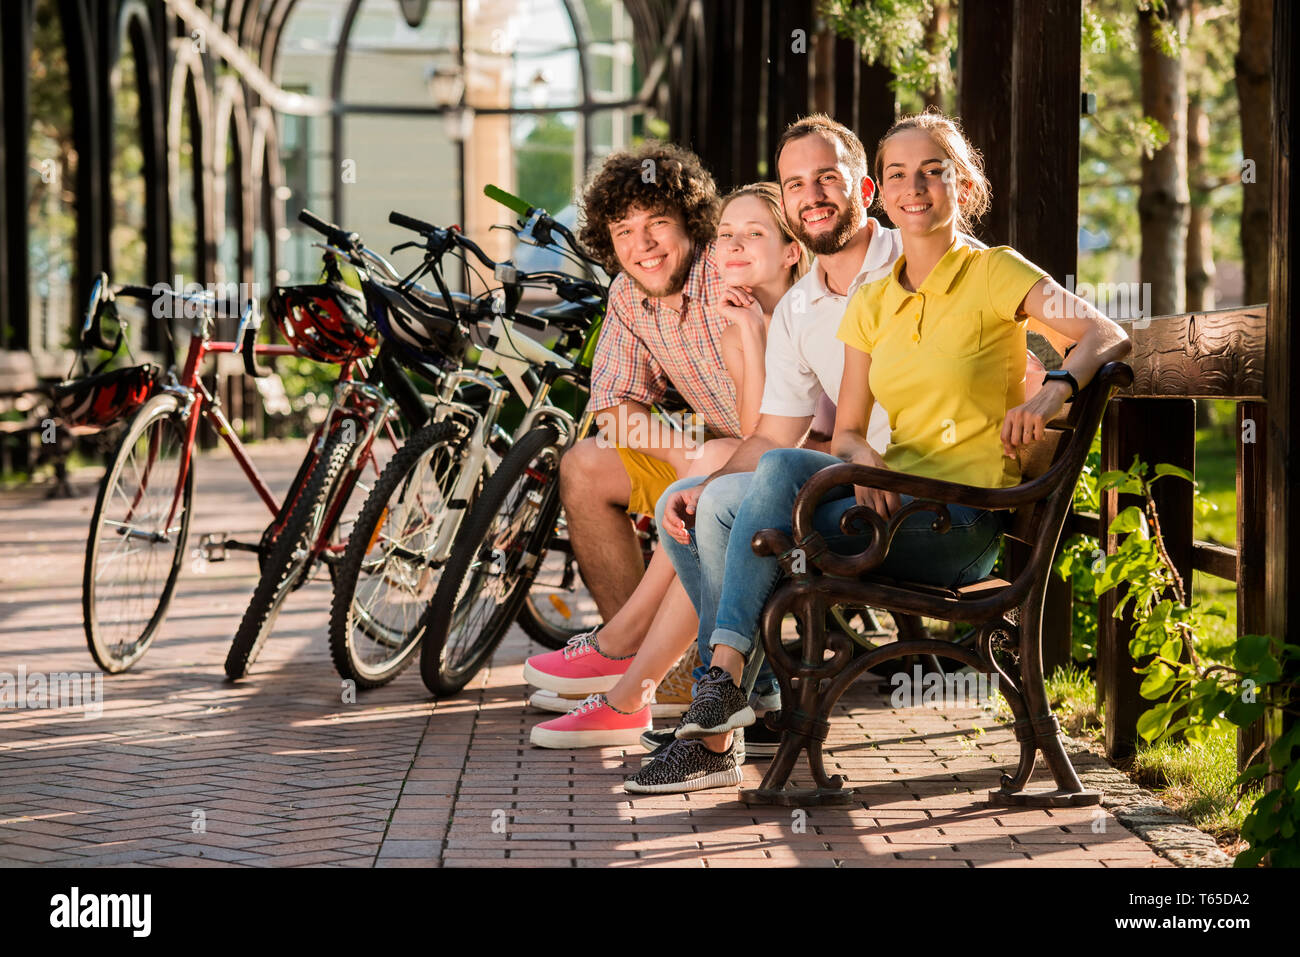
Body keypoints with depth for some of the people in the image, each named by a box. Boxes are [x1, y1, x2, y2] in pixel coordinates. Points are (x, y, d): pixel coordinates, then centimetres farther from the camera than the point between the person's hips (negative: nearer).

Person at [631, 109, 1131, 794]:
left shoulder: (995, 274, -1)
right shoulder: (872, 304, 16)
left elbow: (1107, 335, -11)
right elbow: (845, 434, 12)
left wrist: (1056, 388, -31)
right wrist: (864, 458, -12)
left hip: (960, 523, -6)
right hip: (889, 502, 7)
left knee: (782, 468, -29)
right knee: (694, 507, -11)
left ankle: (726, 673, -27)